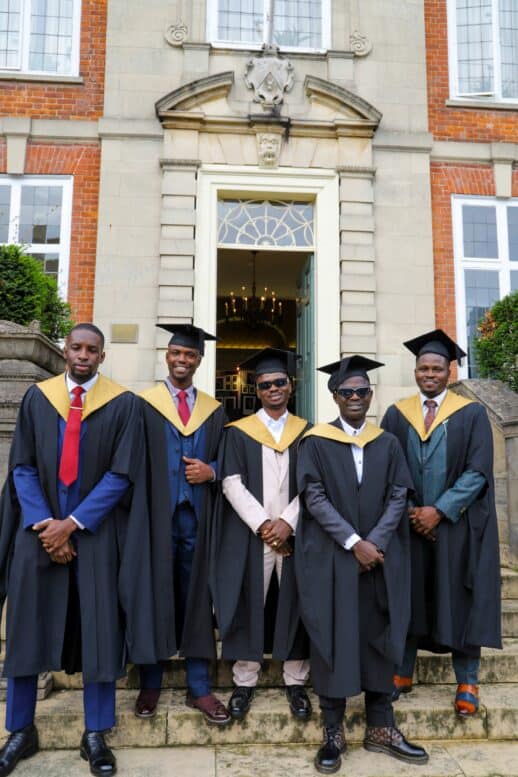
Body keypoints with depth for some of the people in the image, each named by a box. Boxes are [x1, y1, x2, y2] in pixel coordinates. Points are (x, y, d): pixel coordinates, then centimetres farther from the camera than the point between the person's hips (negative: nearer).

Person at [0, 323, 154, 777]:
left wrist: (72, 523, -14)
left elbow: (121, 474, -8)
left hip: (96, 530, -2)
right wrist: (44, 524, -11)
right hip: (39, 527, 2)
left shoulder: (123, 404, -4)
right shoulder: (36, 398, 3)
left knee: (98, 630, 5)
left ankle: (95, 735, 21)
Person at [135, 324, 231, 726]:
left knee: (196, 599, 7)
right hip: (156, 516, -2)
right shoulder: (143, 404, 3)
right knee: (154, 596, 5)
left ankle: (199, 688, 19)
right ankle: (151, 684, 22)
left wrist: (211, 471, -8)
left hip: (197, 517, 2)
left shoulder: (215, 411, 12)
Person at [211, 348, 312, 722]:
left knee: (296, 604, 5)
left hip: (294, 532, 1)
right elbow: (232, 483, -4)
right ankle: (245, 682, 18)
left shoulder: (306, 432, 8)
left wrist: (287, 522, -13)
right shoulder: (239, 432, 4)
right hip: (250, 533, -1)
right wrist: (262, 524, -13)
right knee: (248, 605, 4)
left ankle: (296, 682, 19)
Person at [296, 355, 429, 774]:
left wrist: (375, 542, -12)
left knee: (379, 637, 10)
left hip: (380, 557, 3)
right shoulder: (316, 442, -3)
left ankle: (380, 728, 24)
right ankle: (334, 732, 16)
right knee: (332, 638, 3)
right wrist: (353, 543, -16)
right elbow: (313, 498, -10)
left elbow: (399, 496, 1)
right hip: (331, 558, -3)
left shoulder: (388, 443, 7)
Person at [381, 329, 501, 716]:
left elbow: (478, 472, -8)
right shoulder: (397, 414, 5)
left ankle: (467, 683, 19)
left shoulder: (472, 414, -1)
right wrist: (409, 512, -9)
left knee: (460, 602, 6)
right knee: (409, 600, 9)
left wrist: (439, 510, -15)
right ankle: (402, 674, 22)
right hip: (409, 523, 2)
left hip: (457, 525, -2)